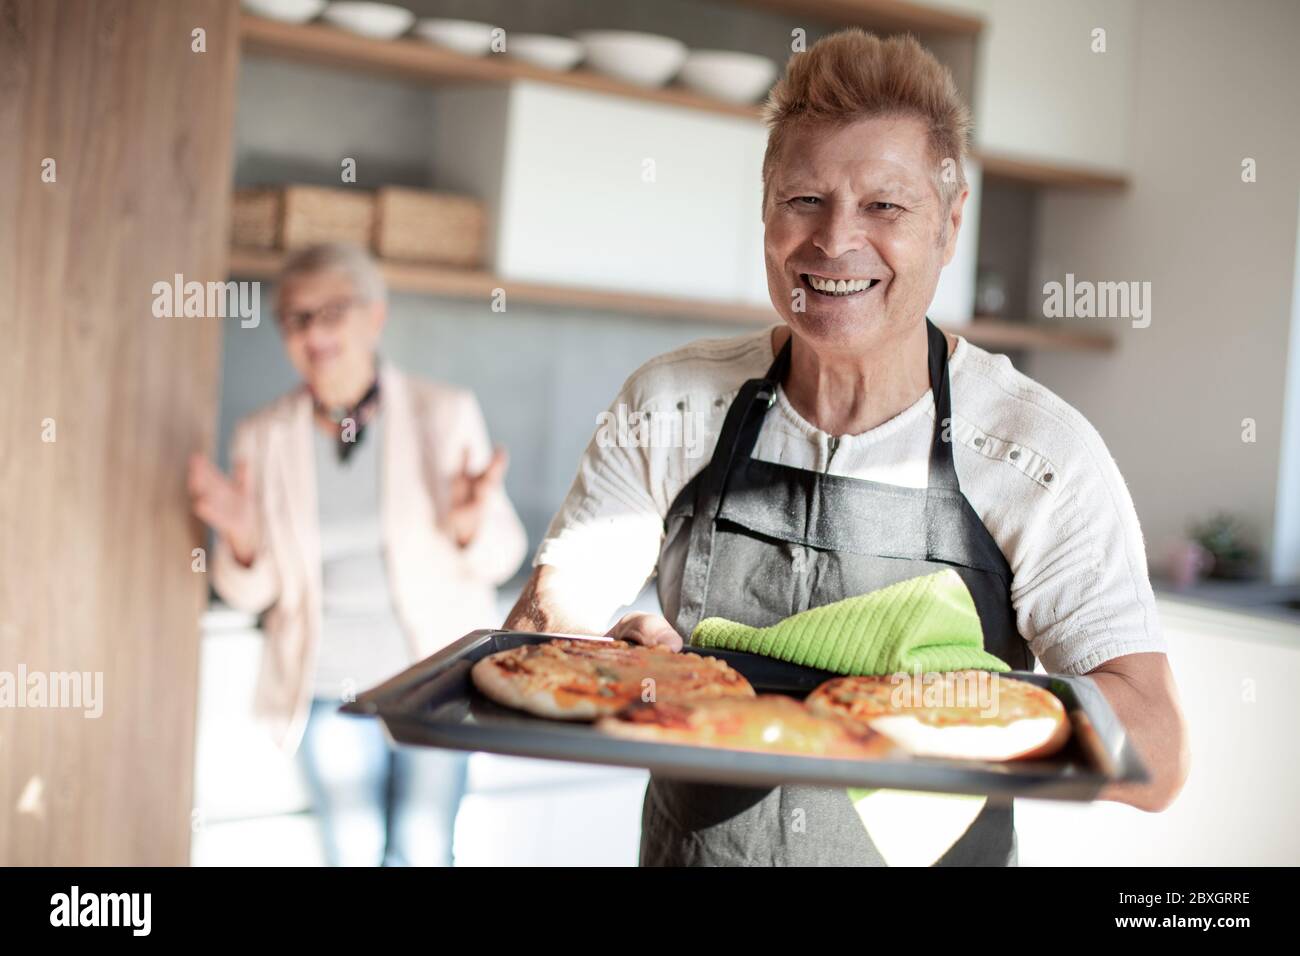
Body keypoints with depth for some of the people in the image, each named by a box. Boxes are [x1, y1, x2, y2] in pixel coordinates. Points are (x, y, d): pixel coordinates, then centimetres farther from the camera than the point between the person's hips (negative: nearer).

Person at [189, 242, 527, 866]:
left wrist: (469, 529, -24)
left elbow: (501, 557, -2)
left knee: (423, 848, -4)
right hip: (329, 689, 1)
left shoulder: (446, 413, -3)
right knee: (353, 849, 2)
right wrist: (242, 540, -19)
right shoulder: (263, 437, -1)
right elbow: (253, 593, 3)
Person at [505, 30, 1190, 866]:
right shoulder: (670, 406, -11)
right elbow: (544, 622, -9)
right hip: (684, 849, 3)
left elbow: (1156, 757, -24)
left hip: (929, 847, -2)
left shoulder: (1041, 454, -19)